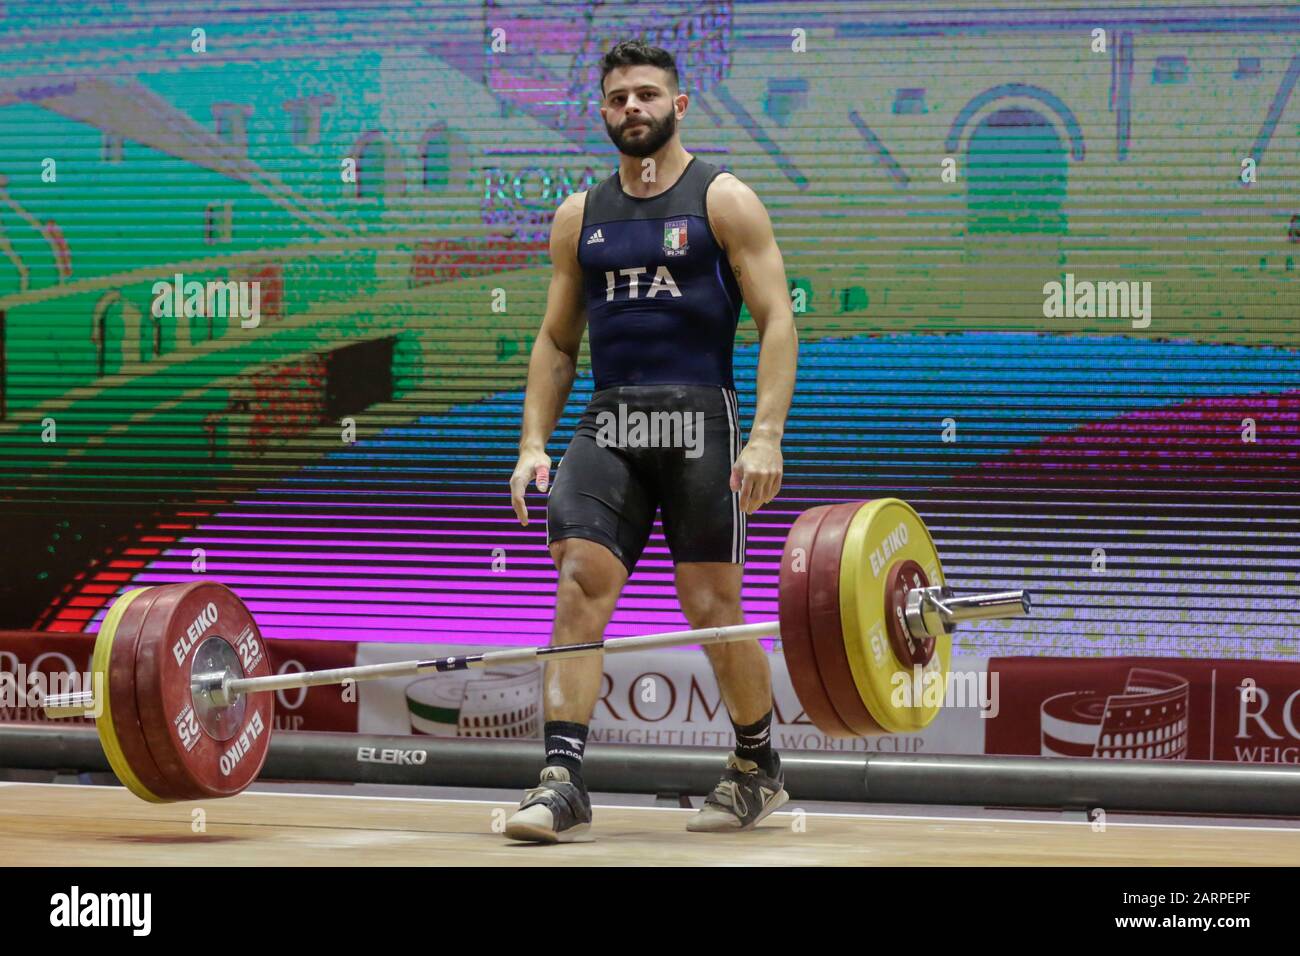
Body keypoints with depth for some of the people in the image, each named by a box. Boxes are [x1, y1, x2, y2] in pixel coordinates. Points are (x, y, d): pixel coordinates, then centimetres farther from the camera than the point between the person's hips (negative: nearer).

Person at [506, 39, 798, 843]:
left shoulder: (723, 201, 1)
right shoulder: (581, 216, 14)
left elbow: (777, 321, -5)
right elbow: (556, 341, 17)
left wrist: (767, 437, -15)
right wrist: (533, 444, 6)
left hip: (699, 421, -3)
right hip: (609, 424, 4)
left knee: (713, 608, 1)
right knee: (579, 587, -13)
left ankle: (759, 768, 23)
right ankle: (563, 785, -18)